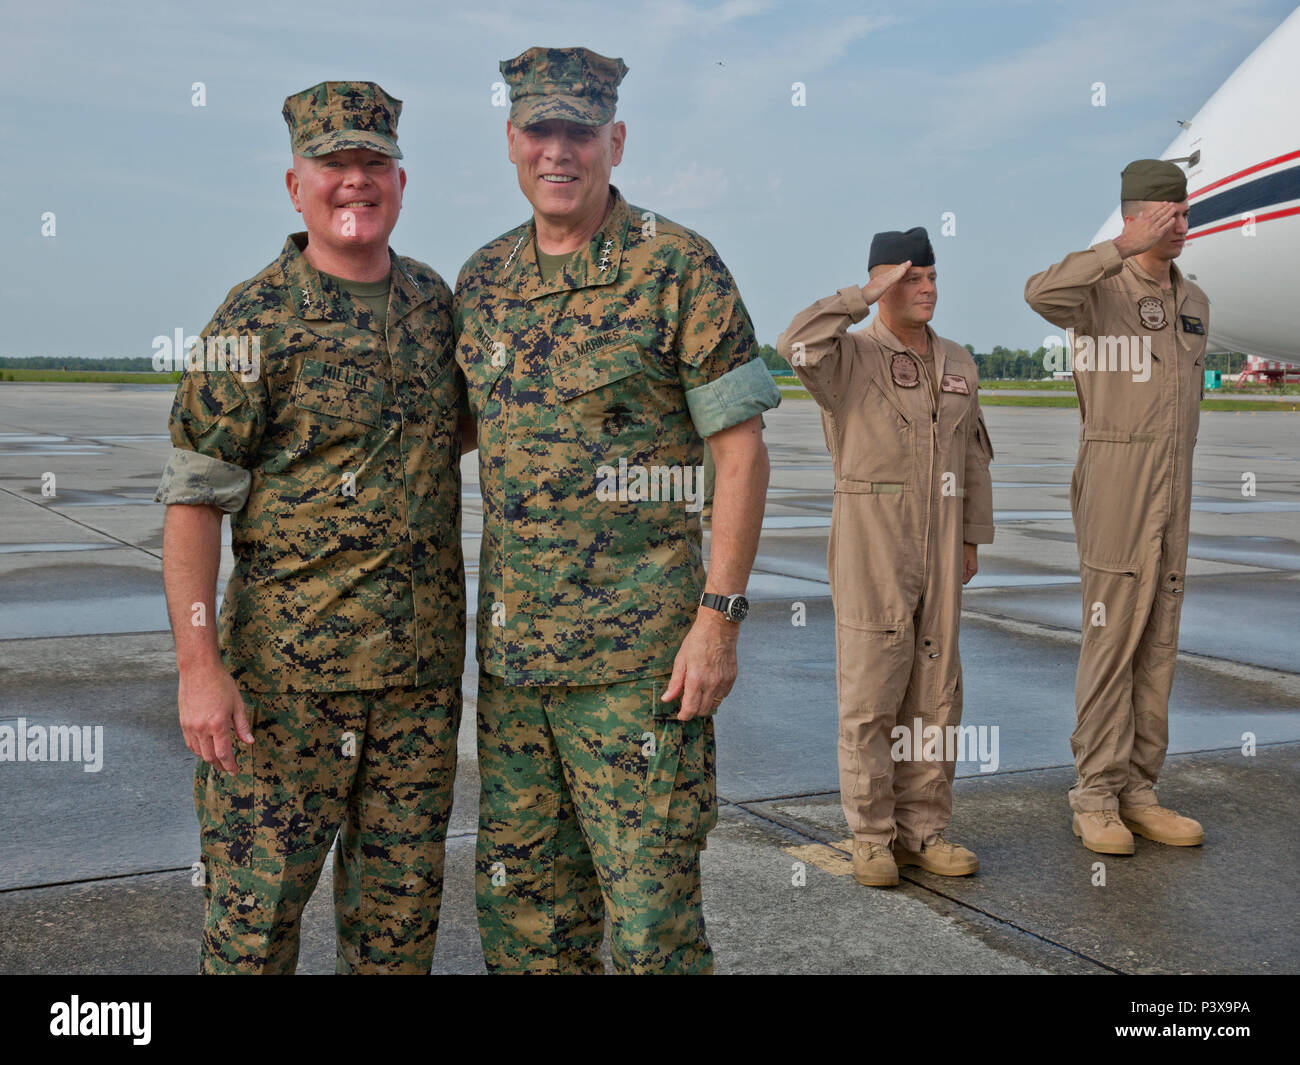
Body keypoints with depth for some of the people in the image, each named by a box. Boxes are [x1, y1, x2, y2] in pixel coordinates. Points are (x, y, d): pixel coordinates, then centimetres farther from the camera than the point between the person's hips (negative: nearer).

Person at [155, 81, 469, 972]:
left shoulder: (435, 302, 9)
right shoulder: (255, 320, -7)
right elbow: (193, 497, -10)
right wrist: (199, 665, -17)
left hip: (424, 665, 5)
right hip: (287, 666, -4)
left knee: (401, 907, 13)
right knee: (256, 902, 2)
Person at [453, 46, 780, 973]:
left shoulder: (678, 268, -7)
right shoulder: (483, 279, 10)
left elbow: (742, 448, -8)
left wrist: (720, 615, -15)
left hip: (638, 652, -6)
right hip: (511, 647, 6)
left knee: (650, 901, 2)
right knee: (522, 892, 15)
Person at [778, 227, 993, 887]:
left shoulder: (957, 365, 12)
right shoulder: (850, 355, -6)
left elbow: (972, 456, 16)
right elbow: (797, 345, -30)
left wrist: (972, 539, 13)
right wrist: (865, 295, -20)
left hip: (938, 548, 6)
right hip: (870, 542, -5)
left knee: (934, 687, 7)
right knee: (871, 690, -3)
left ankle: (921, 830, 16)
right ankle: (872, 838, 7)